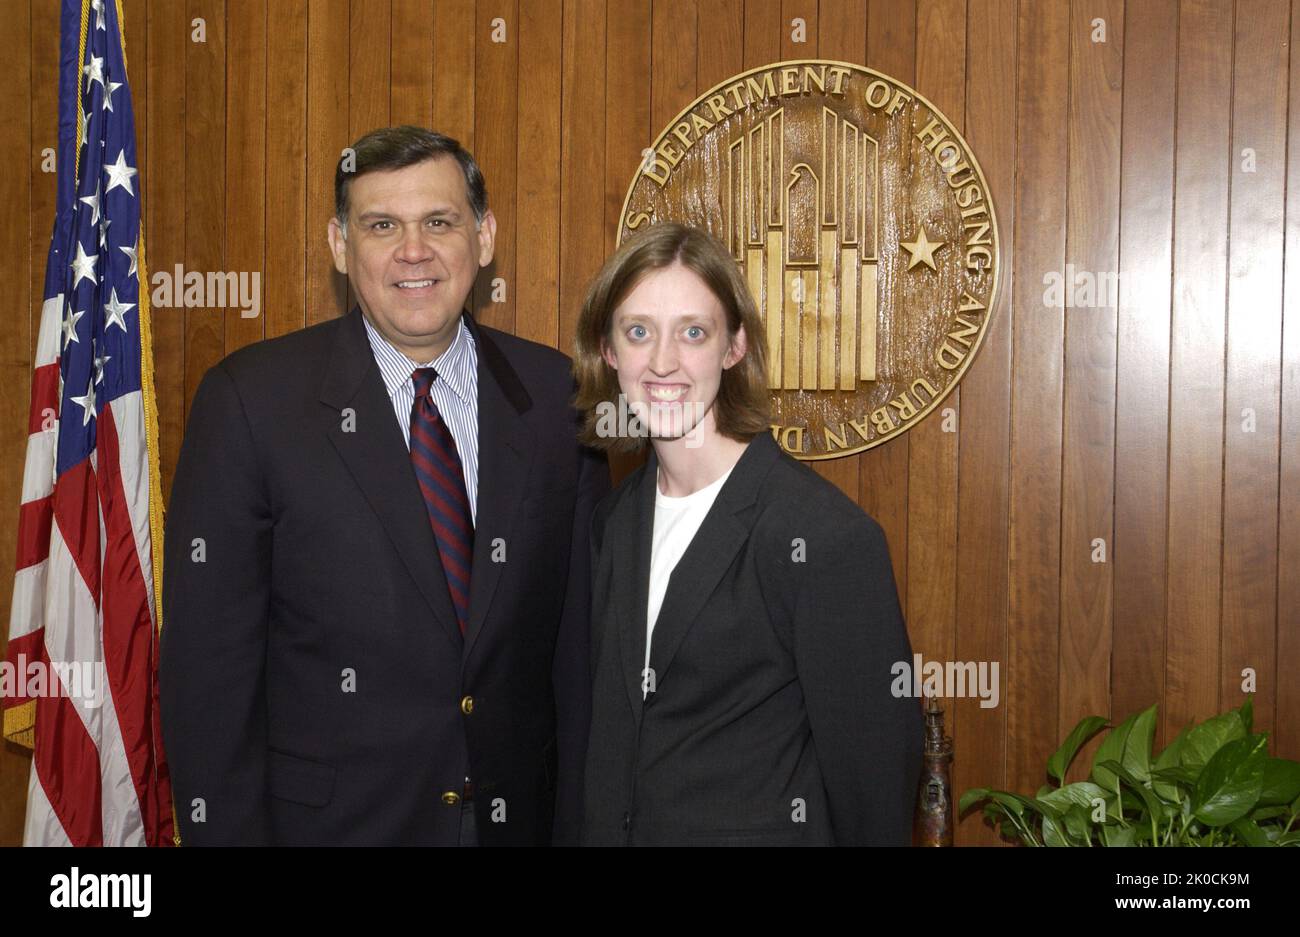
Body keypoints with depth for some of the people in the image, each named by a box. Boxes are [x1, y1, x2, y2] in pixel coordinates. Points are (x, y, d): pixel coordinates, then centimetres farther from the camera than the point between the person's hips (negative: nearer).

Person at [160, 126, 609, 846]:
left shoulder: (557, 396, -2)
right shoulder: (249, 400, -10)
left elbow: (580, 638, 1)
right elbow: (207, 663, -9)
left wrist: (579, 823, 0)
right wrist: (227, 831, -12)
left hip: (519, 814, 3)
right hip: (328, 819, -2)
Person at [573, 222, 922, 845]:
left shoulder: (831, 538, -23)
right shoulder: (612, 520, 0)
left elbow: (873, 770, -18)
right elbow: (610, 726, 9)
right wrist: (596, 829, 6)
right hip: (615, 828, 6)